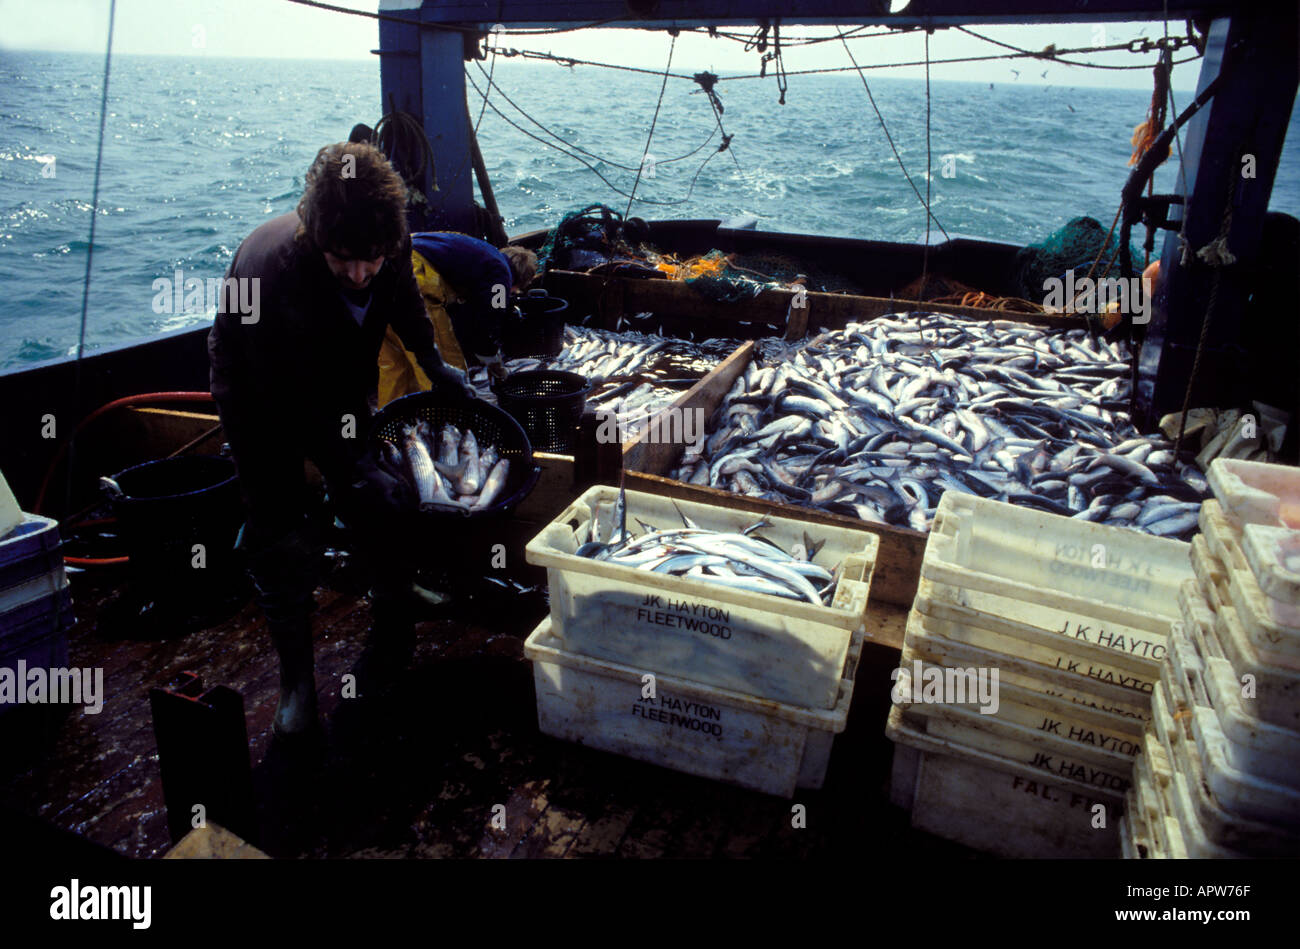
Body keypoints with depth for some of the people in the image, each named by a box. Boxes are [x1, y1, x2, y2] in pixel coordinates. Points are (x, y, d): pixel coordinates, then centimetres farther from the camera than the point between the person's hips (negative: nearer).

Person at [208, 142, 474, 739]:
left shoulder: (391, 245, -24)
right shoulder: (270, 268, -39)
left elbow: (403, 298, 3)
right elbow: (293, 404, -34)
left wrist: (434, 366, 2)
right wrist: (356, 471, -35)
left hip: (344, 381, 5)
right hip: (261, 389, -4)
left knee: (379, 511, 5)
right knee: (279, 534, -4)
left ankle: (394, 646, 24)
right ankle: (296, 678, 12)